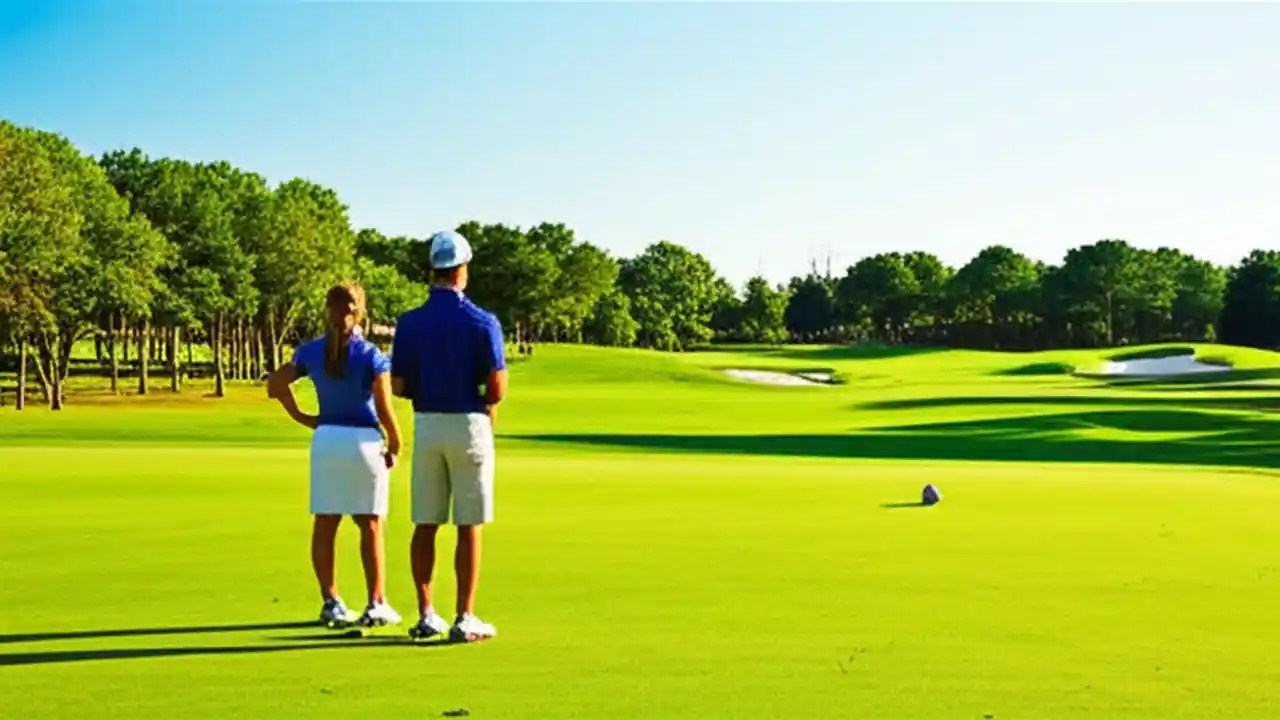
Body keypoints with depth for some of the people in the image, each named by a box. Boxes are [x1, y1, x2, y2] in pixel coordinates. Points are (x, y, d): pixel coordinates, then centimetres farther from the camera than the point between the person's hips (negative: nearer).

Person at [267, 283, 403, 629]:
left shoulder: (311, 352, 2)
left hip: (325, 440, 3)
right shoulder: (371, 355, -10)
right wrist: (395, 445, 1)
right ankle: (376, 604, 9)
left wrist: (303, 418, 13)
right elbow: (384, 409, -12)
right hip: (365, 441, -3)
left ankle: (331, 603, 12)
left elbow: (275, 383, 8)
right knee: (371, 526, 6)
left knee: (324, 526, 8)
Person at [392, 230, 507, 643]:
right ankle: (465, 619, 2)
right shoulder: (482, 322, -9)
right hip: (469, 425, -3)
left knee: (425, 525, 9)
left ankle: (427, 615, 13)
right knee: (469, 527, 1)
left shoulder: (409, 323, 0)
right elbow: (497, 388, -10)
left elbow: (399, 386, 1)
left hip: (426, 426, 3)